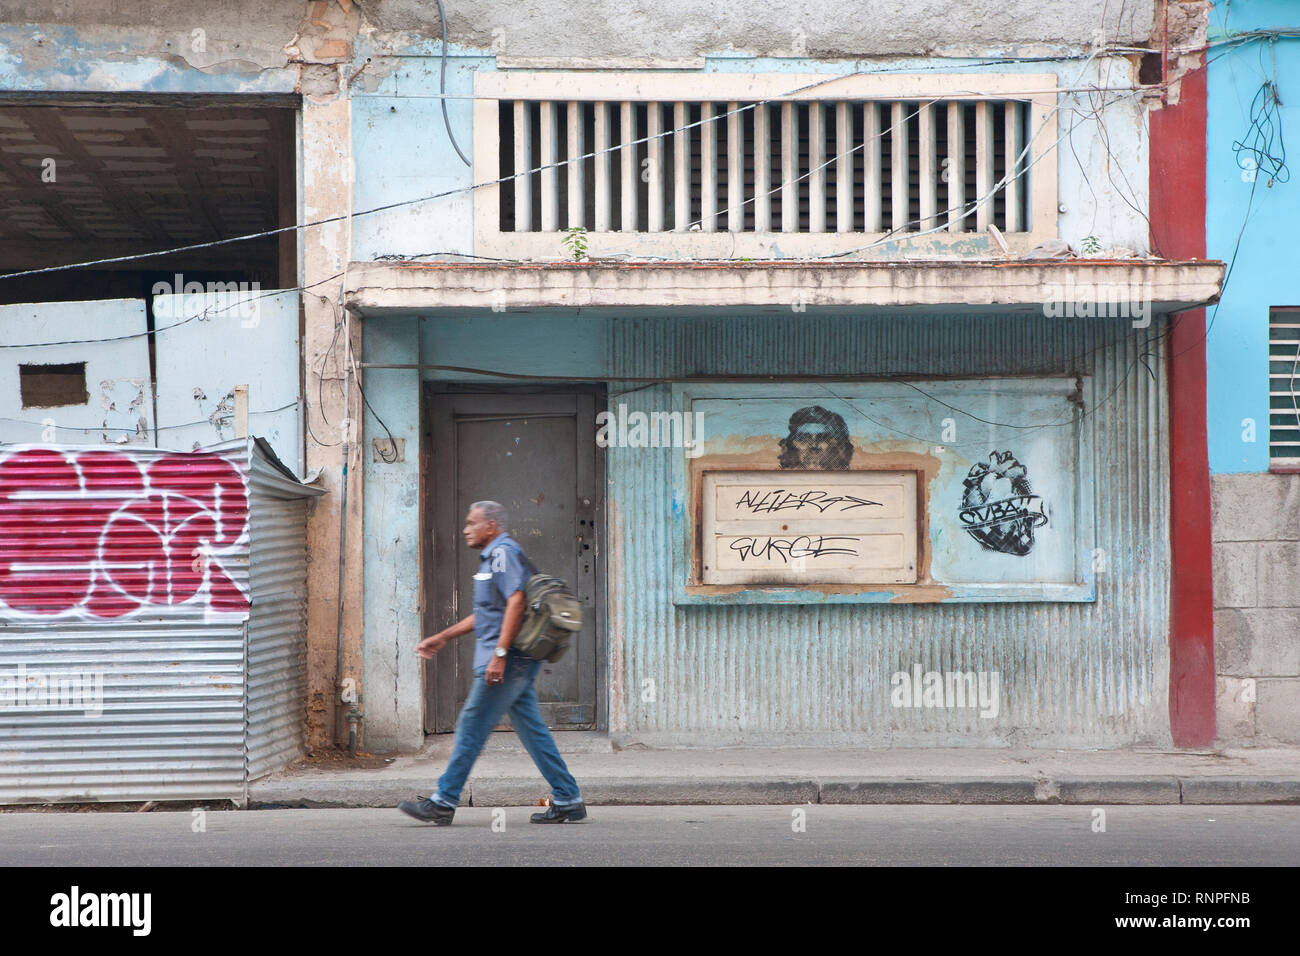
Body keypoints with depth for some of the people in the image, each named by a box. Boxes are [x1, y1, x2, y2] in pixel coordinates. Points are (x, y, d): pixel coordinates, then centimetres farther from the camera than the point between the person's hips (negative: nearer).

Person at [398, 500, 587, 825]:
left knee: (472, 727, -6)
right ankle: (567, 801, 8)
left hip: (508, 660, -10)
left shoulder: (503, 552, -10)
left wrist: (499, 654, -26)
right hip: (517, 663, 10)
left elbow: (516, 603, -21)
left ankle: (443, 803, -2)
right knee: (532, 729, 8)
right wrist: (442, 638, 29)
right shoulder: (492, 557, 22)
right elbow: (487, 614, 29)